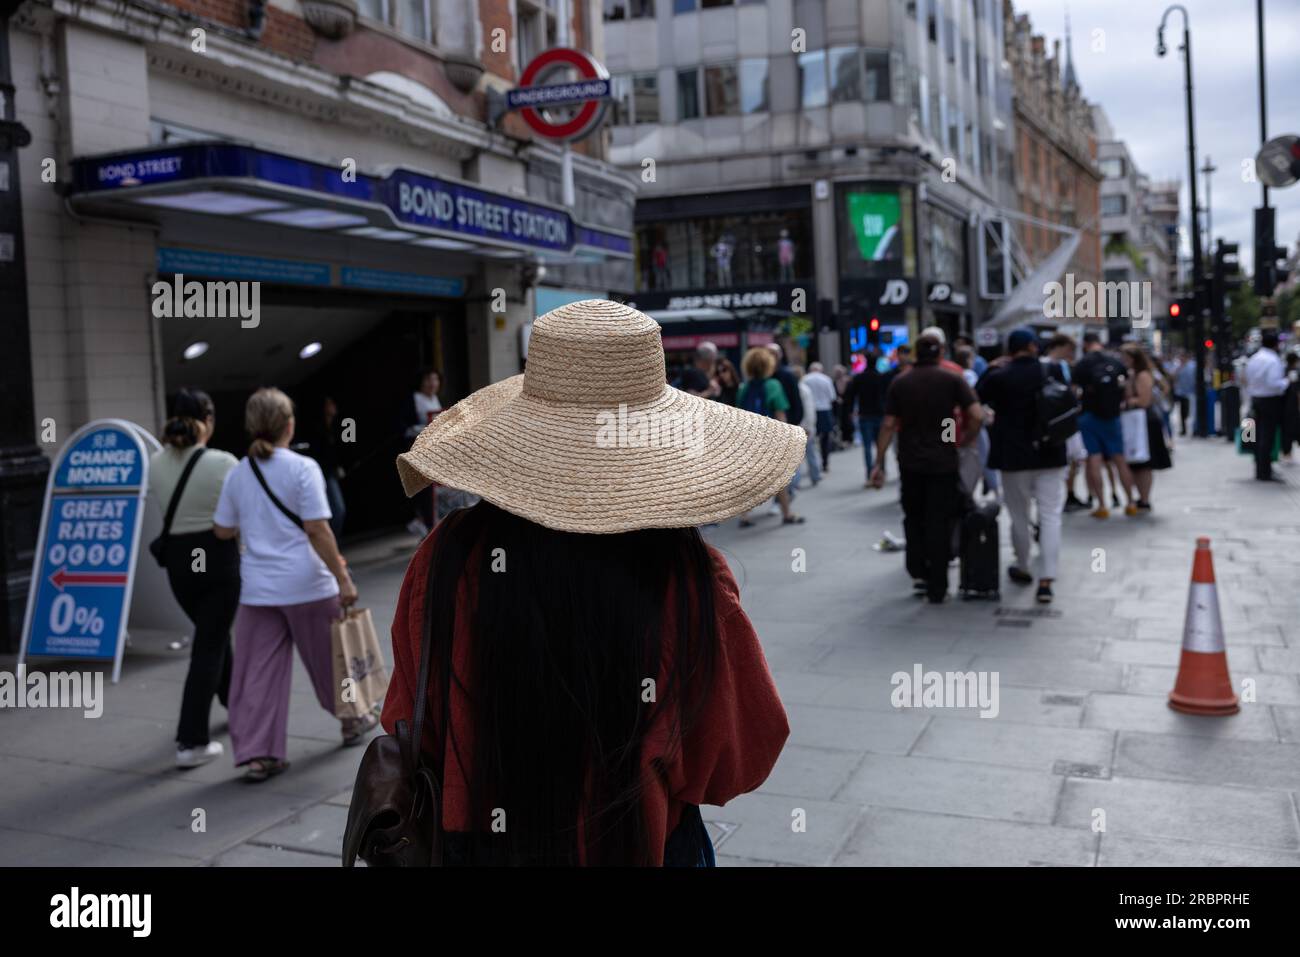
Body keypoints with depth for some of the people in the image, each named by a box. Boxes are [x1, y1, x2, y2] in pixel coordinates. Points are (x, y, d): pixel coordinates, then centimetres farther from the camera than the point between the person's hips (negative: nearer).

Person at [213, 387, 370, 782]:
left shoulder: (238, 473, 4)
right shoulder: (302, 468, -11)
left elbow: (222, 530, 11)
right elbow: (317, 530, -16)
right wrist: (343, 578, -12)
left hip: (257, 589, 3)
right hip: (306, 585, -3)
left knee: (257, 671, 7)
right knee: (329, 657, 16)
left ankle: (257, 754, 5)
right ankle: (352, 721, 36)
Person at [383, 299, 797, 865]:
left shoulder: (449, 559, -19)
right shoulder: (690, 576, -23)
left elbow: (412, 734, -5)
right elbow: (741, 761, -10)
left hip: (480, 842, 2)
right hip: (644, 843, -1)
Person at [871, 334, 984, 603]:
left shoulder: (899, 383, 1)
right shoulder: (952, 380, -4)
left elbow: (888, 425, -2)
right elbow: (977, 416, -14)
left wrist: (879, 463, 0)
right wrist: (964, 439, 3)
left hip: (910, 463, 2)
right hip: (943, 462, -2)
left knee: (914, 518, 19)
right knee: (939, 523, 3)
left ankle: (918, 573, 13)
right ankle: (937, 588, 5)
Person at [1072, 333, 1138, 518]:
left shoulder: (1082, 364, -6)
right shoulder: (1116, 362, 5)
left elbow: (1075, 390, -7)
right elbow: (1126, 387, 10)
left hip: (1089, 414, -3)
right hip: (1112, 415, 3)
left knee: (1094, 459, 0)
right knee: (1120, 459, 9)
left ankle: (1101, 505, -3)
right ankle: (1131, 503, 12)